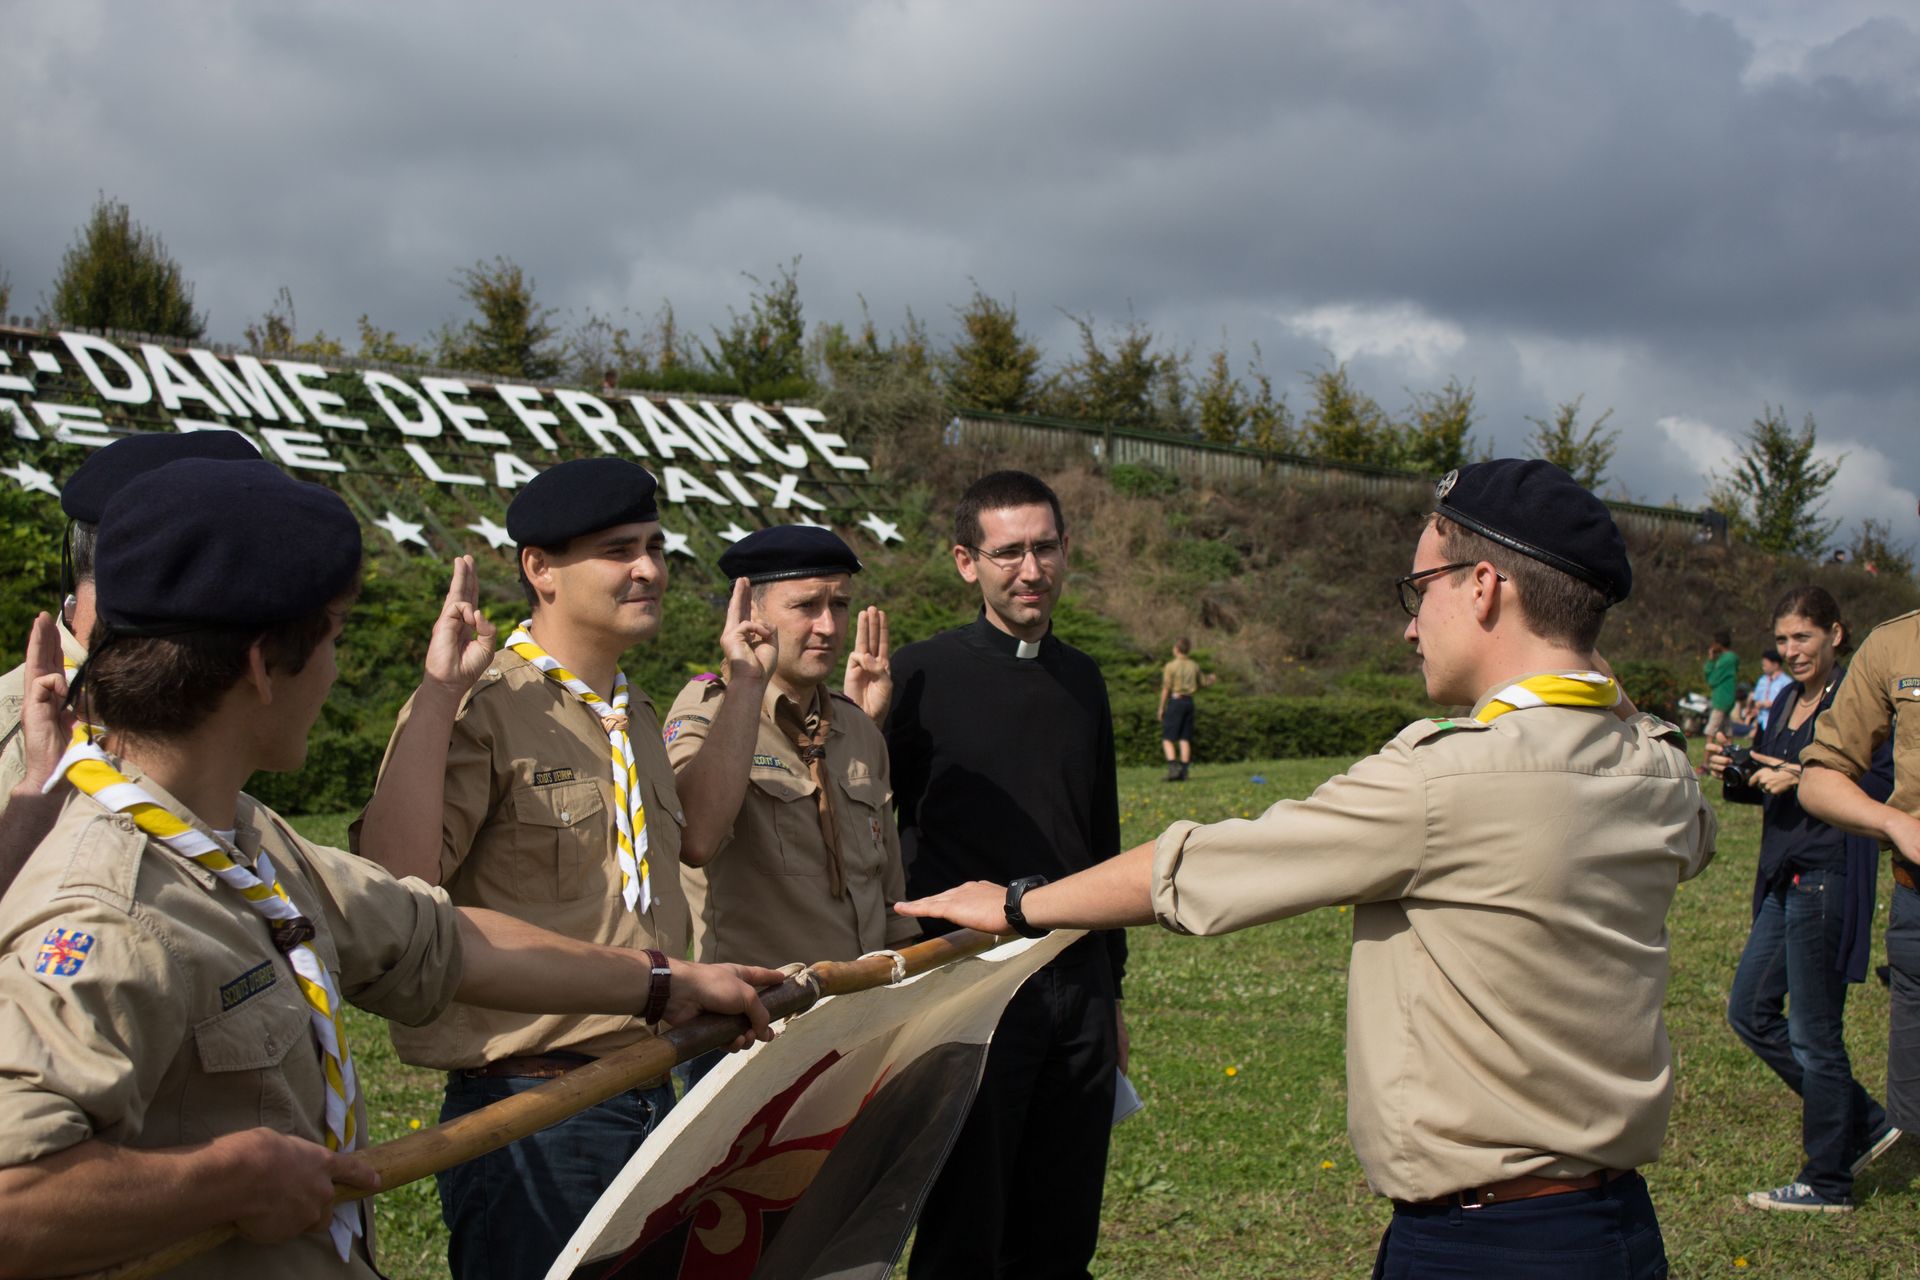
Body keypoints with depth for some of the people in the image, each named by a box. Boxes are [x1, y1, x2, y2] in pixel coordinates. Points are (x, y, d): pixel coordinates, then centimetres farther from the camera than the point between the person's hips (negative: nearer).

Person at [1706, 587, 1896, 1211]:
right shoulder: (1789, 698, 14)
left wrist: (1800, 780, -23)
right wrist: (1732, 770, 1)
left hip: (1829, 876, -9)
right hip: (1782, 879, 9)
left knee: (1812, 1033, -1)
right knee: (1750, 1013, 13)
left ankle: (1826, 1183, 13)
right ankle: (1864, 1123, 24)